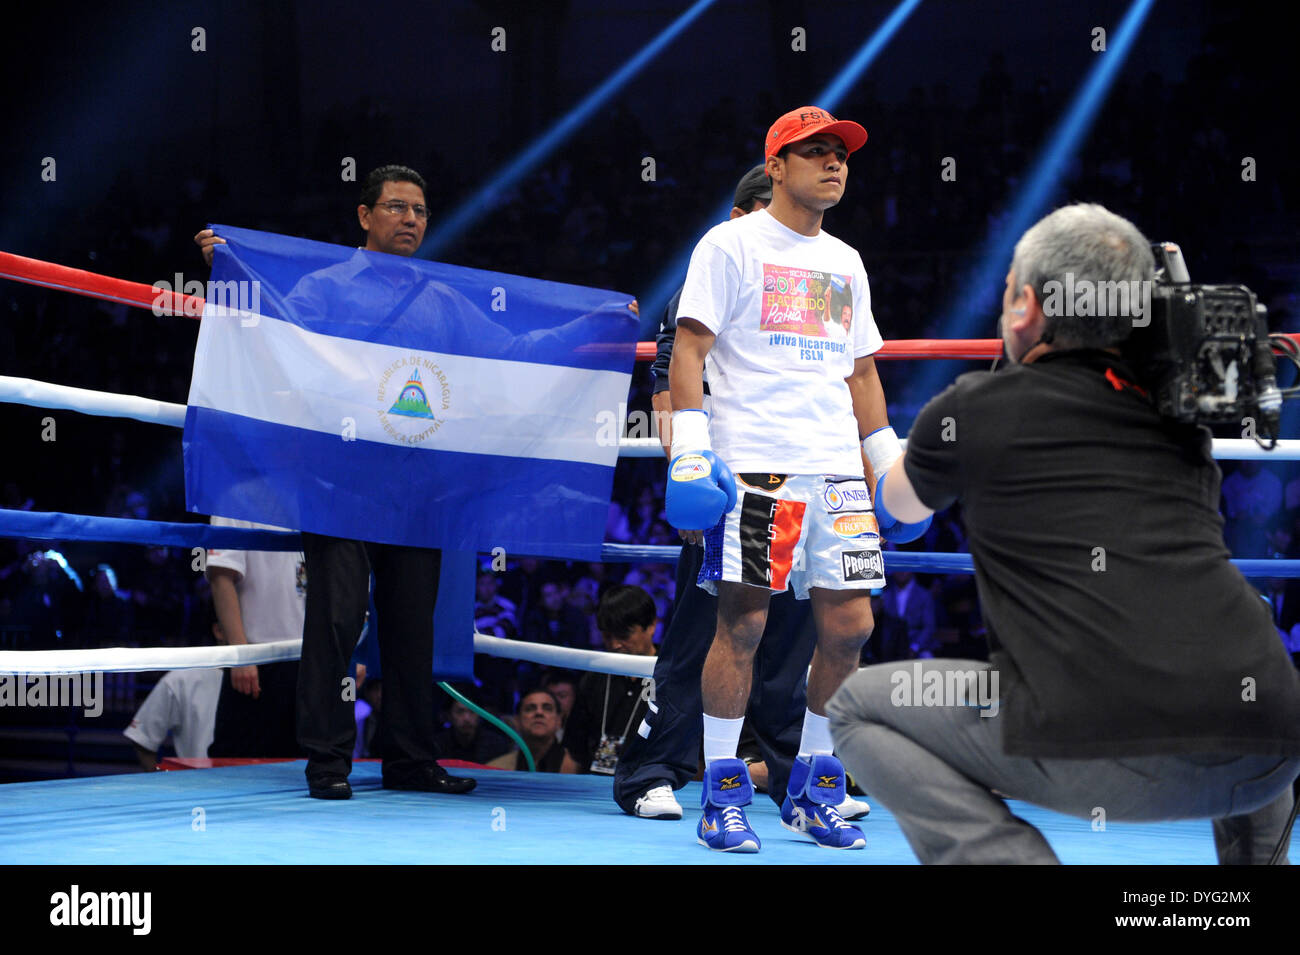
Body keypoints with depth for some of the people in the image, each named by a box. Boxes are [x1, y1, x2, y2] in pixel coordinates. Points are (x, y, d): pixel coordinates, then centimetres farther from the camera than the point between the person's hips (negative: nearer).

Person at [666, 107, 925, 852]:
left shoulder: (846, 264, 20)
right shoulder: (732, 245, 2)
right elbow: (689, 350, -4)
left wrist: (888, 461, 19)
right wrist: (691, 447, -13)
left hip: (837, 469, 6)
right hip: (751, 466, -6)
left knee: (850, 624, 1)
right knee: (742, 624, -6)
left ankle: (815, 788, 15)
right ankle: (723, 796, 3)